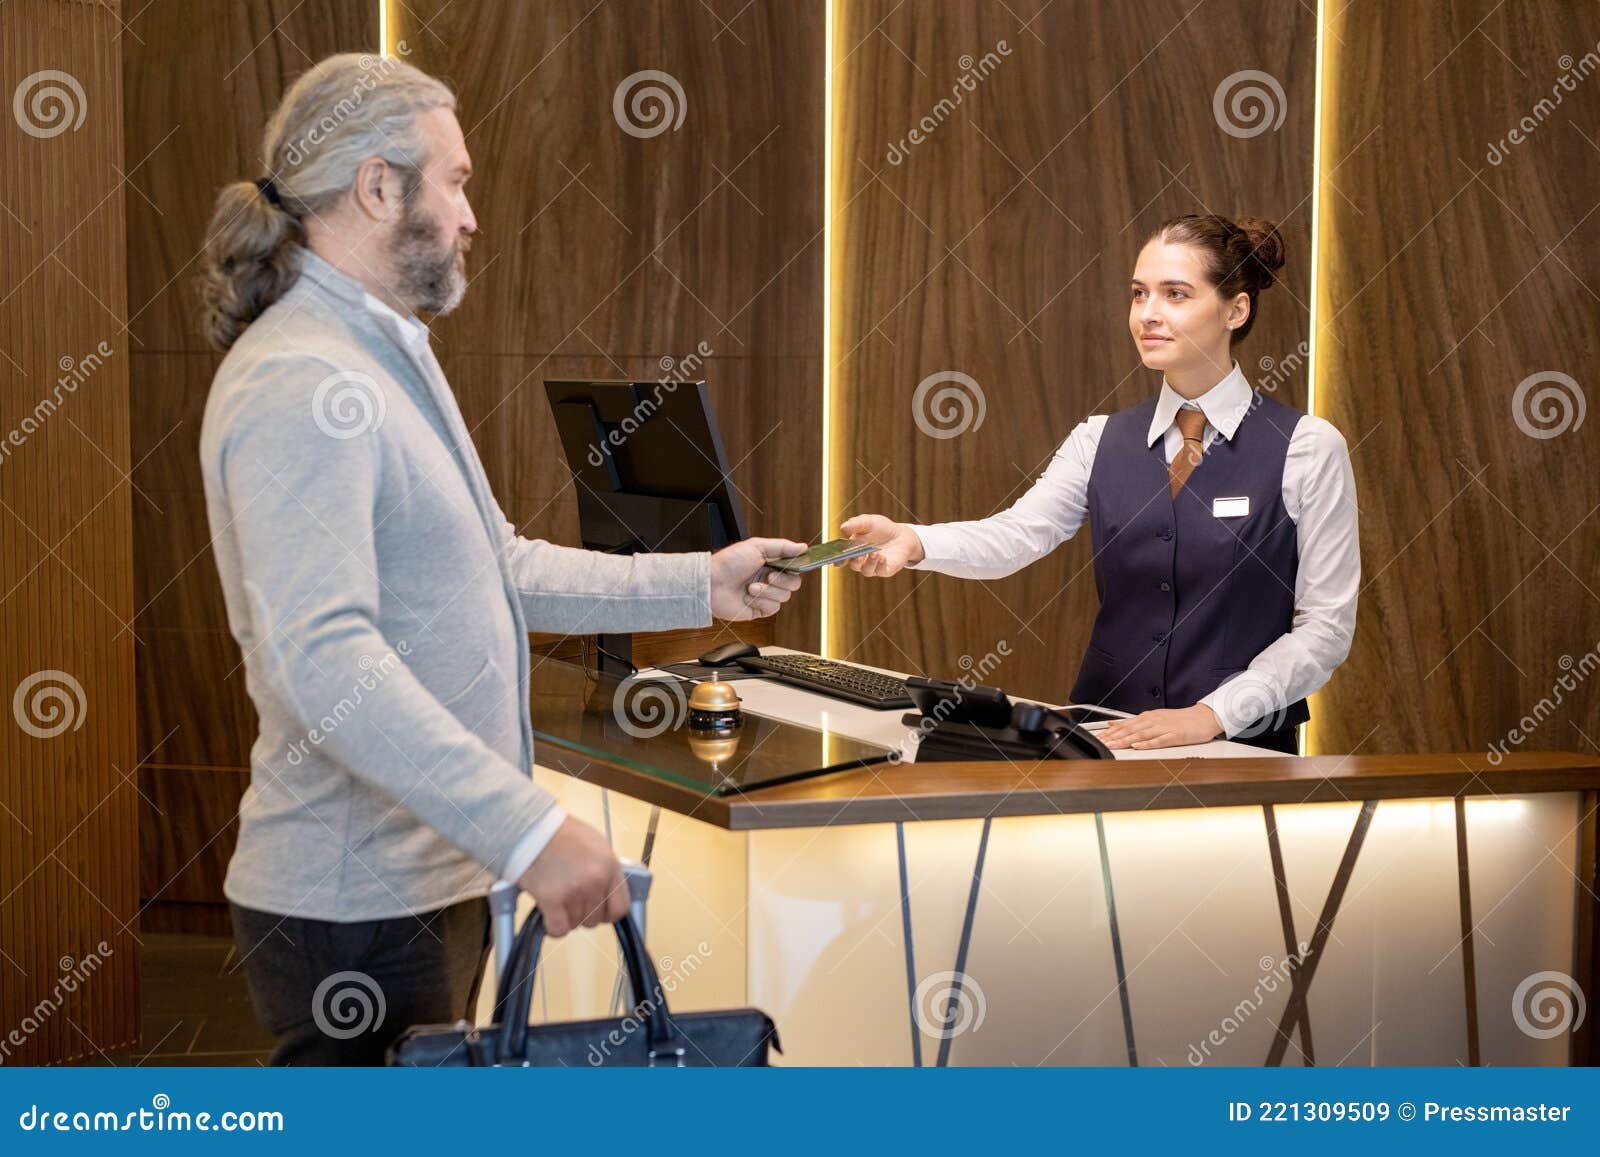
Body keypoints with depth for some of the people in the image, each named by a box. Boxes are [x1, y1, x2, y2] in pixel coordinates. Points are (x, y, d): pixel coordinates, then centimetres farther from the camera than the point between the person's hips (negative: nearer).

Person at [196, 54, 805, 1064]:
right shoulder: (304, 384, -18)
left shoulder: (384, 358, 17)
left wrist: (702, 585, 20)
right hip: (360, 906, -10)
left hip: (429, 883, 10)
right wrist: (530, 828, -33)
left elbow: (500, 569, 22)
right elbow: (324, 661, -29)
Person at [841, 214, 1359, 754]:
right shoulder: (1102, 440, 9)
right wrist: (913, 542, -26)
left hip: (1237, 748, -3)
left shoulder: (1306, 448, -3)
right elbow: (1021, 532, -7)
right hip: (1107, 735, 4)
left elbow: (1325, 627, -5)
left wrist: (1210, 714, -16)